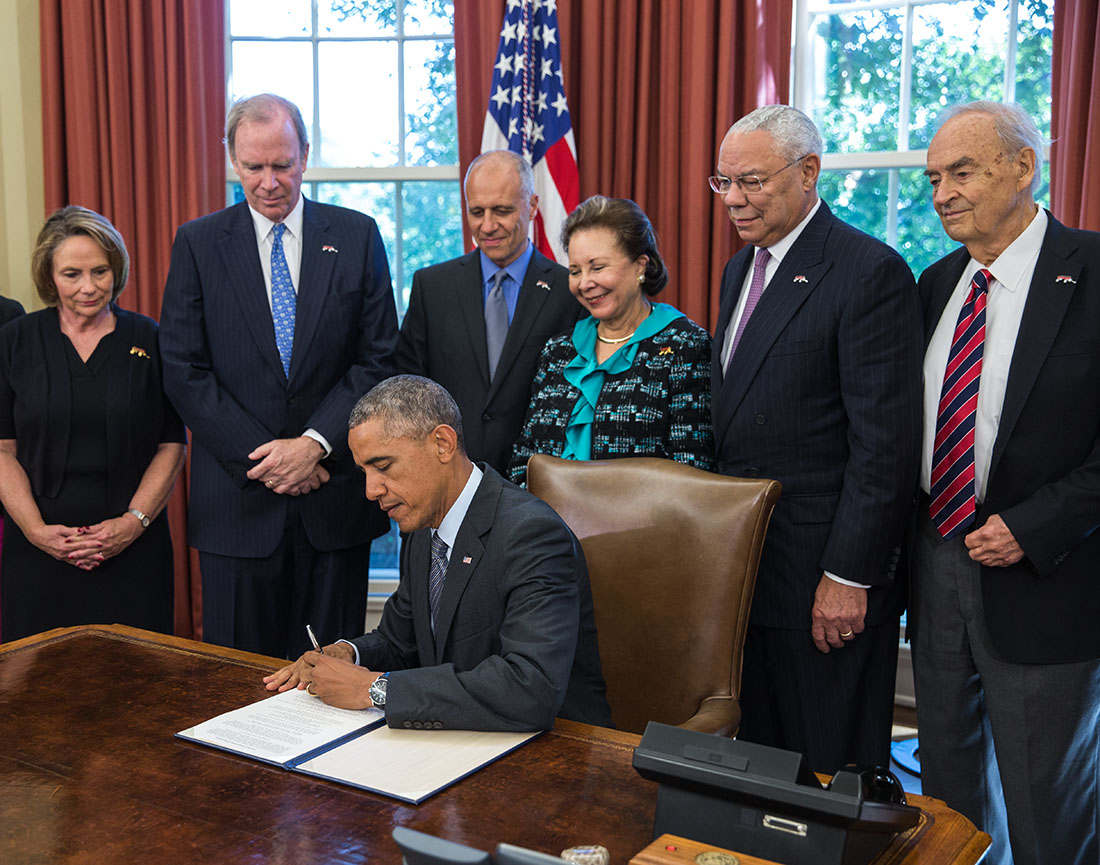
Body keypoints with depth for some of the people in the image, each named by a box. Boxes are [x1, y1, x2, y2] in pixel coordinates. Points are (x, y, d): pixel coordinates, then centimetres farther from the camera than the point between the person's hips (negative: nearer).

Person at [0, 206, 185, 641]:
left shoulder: (149, 340, 3)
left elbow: (172, 446, 2)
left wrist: (135, 521, -10)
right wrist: (36, 529, -9)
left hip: (133, 546, 0)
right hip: (39, 548, 1)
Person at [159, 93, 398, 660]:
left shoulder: (356, 236, 4)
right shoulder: (198, 243, 3)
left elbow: (379, 358, 0)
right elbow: (184, 372, -2)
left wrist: (316, 444, -11)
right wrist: (263, 458, -10)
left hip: (335, 492, 1)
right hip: (238, 496, 0)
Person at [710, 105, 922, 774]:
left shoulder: (873, 273, -14)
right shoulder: (741, 269, 14)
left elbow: (886, 443, -17)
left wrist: (849, 575, -18)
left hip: (826, 575, -8)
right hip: (746, 567, 8)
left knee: (832, 770, 5)